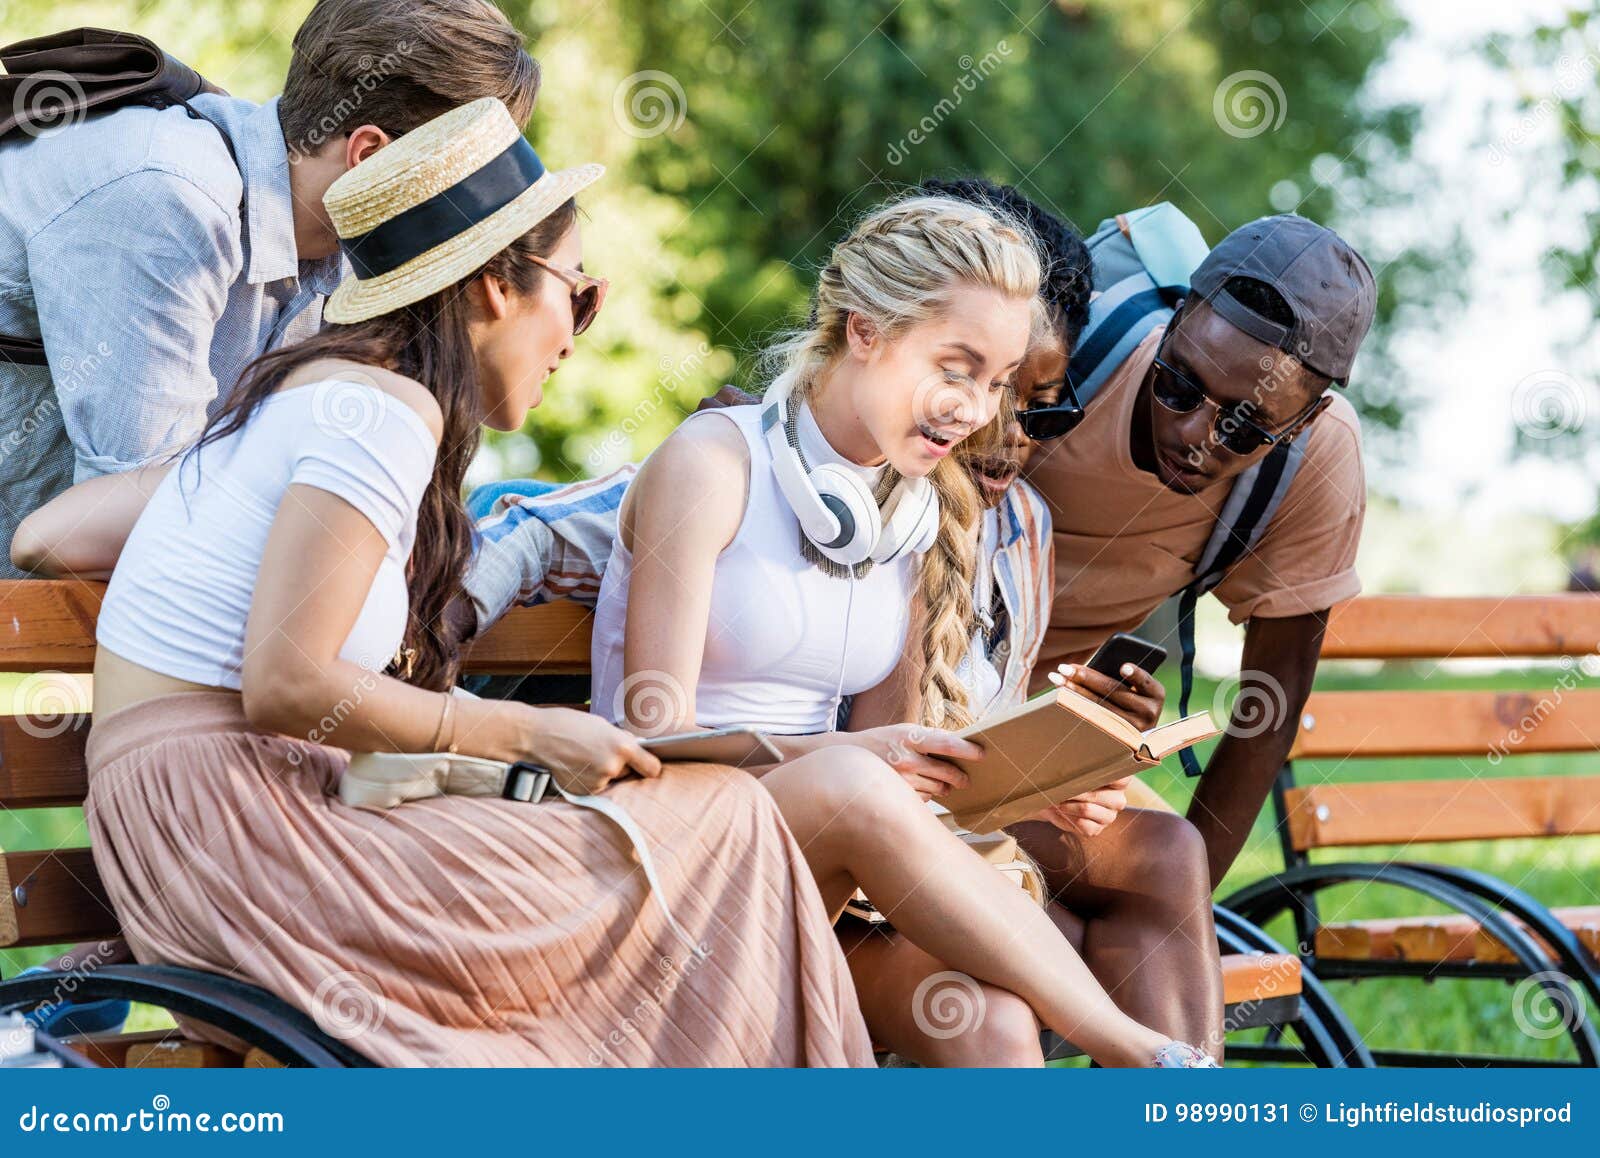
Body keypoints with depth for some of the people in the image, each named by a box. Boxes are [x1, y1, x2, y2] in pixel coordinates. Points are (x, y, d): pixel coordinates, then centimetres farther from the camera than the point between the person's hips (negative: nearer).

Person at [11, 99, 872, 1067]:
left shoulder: (304, 399, 19)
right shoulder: (383, 409, -11)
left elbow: (47, 536, 16)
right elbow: (284, 684, -19)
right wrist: (528, 733, -9)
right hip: (233, 826, -9)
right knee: (723, 819, -12)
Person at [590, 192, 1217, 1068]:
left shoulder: (925, 513, 12)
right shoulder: (713, 463, -6)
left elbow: (895, 733, 13)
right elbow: (655, 730, -11)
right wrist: (841, 754, -27)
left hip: (829, 882, 5)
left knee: (996, 1020, -28)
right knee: (851, 786, -37)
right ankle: (1134, 1053, -29)